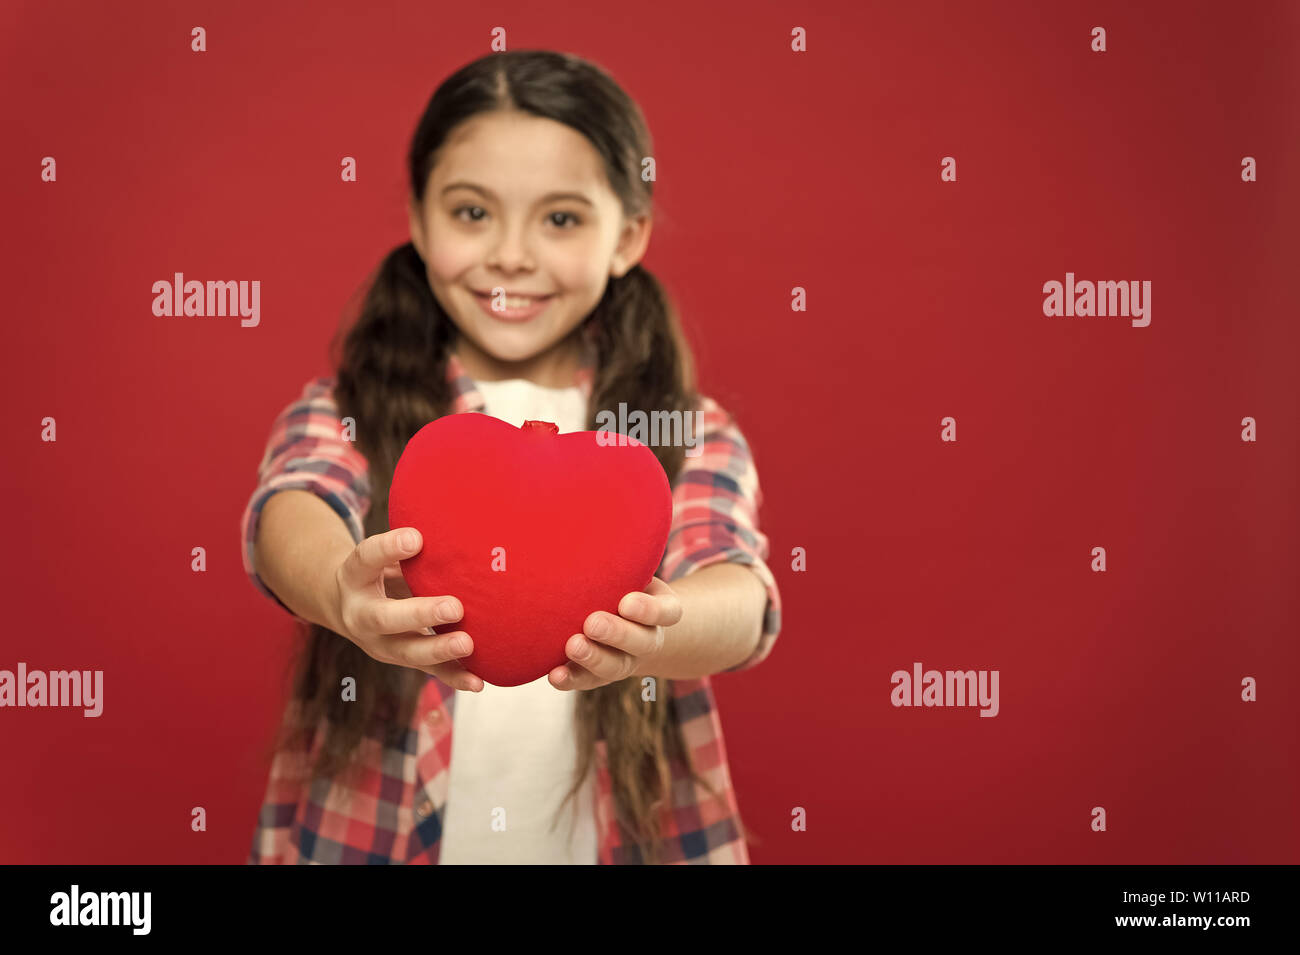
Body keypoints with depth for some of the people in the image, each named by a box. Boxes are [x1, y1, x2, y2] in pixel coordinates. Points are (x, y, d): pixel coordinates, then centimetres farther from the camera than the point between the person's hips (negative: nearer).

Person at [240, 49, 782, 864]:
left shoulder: (692, 441, -2)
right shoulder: (342, 418, -1)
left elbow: (739, 596, -19)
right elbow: (291, 512, -21)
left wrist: (652, 629, -40)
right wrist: (345, 594, -42)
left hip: (623, 838, 2)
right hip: (366, 835, -1)